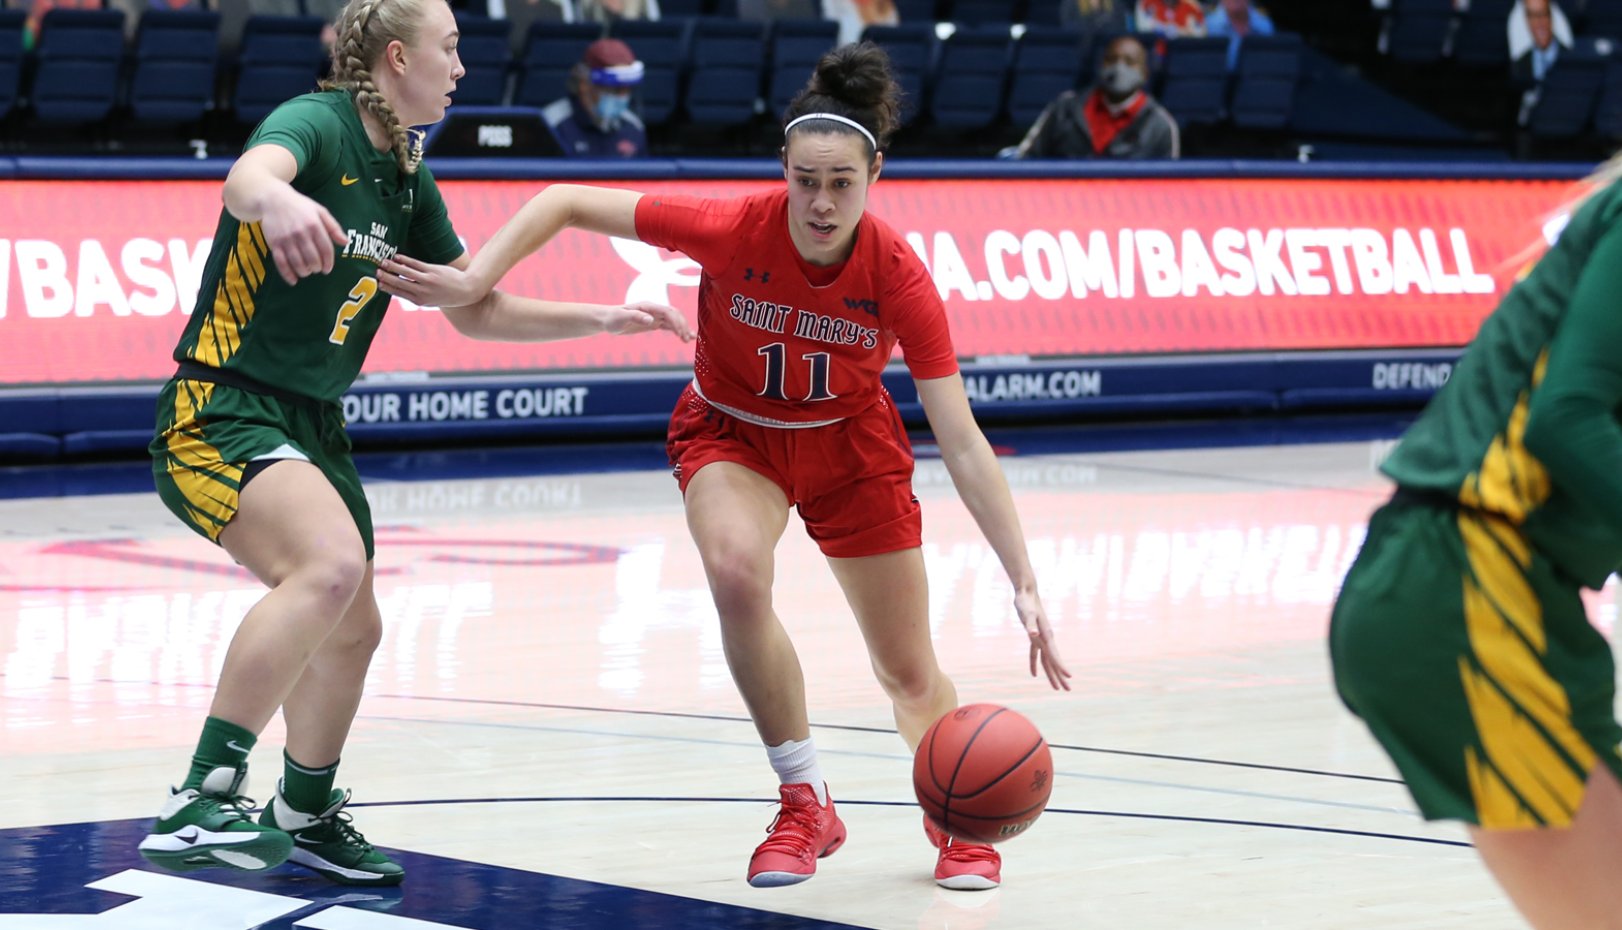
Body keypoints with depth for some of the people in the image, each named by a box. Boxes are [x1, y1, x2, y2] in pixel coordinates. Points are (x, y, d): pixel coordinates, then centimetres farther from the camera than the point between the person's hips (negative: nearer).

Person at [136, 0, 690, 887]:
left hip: (312, 422, 9)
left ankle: (305, 817, 42)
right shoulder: (316, 124, -16)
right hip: (221, 409, -9)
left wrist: (603, 318, 12)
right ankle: (201, 803, -34)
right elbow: (247, 175, -42)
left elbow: (478, 310, 20)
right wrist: (278, 200, -65)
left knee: (353, 628, 18)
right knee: (329, 564, -33)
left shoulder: (408, 179, 10)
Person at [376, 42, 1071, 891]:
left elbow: (962, 444, -26)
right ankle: (805, 805, -15)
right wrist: (473, 281, -30)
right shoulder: (732, 230, -30)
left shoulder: (897, 277, -29)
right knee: (736, 571, -33)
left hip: (848, 440, 1)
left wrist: (1023, 583, -30)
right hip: (732, 431, -1)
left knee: (909, 673, 4)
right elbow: (567, 203, -20)